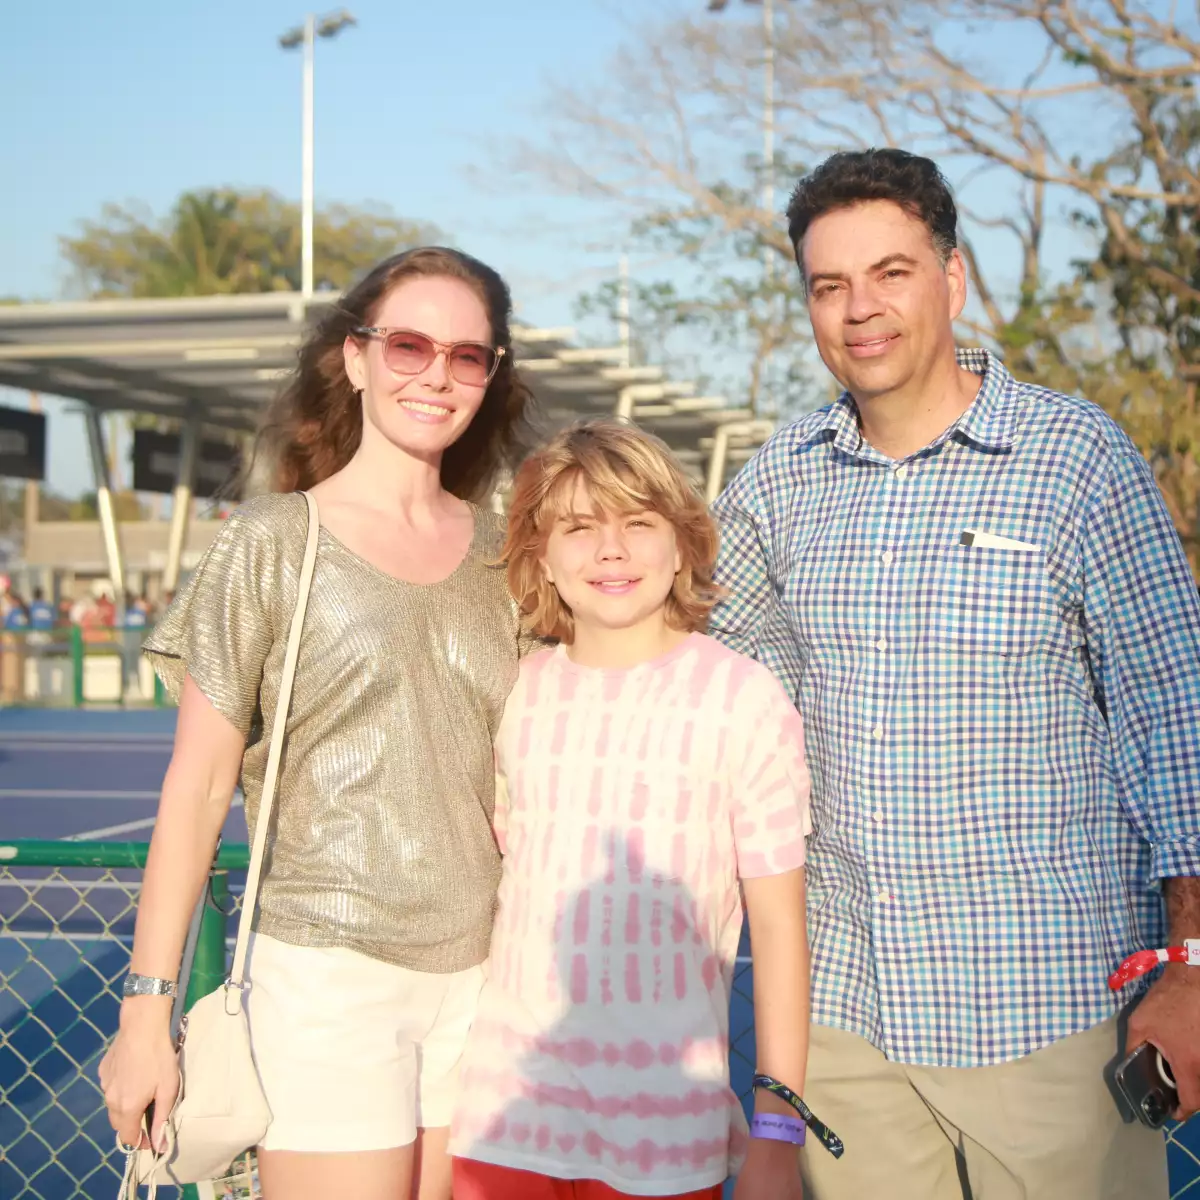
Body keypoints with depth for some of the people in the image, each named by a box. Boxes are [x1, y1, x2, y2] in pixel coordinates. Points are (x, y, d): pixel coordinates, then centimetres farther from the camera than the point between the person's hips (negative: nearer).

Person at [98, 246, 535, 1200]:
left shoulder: (499, 553, 8)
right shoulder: (272, 542, -3)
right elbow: (197, 786, -3)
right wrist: (146, 1013, -6)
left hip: (479, 976, 4)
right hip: (327, 972, -4)